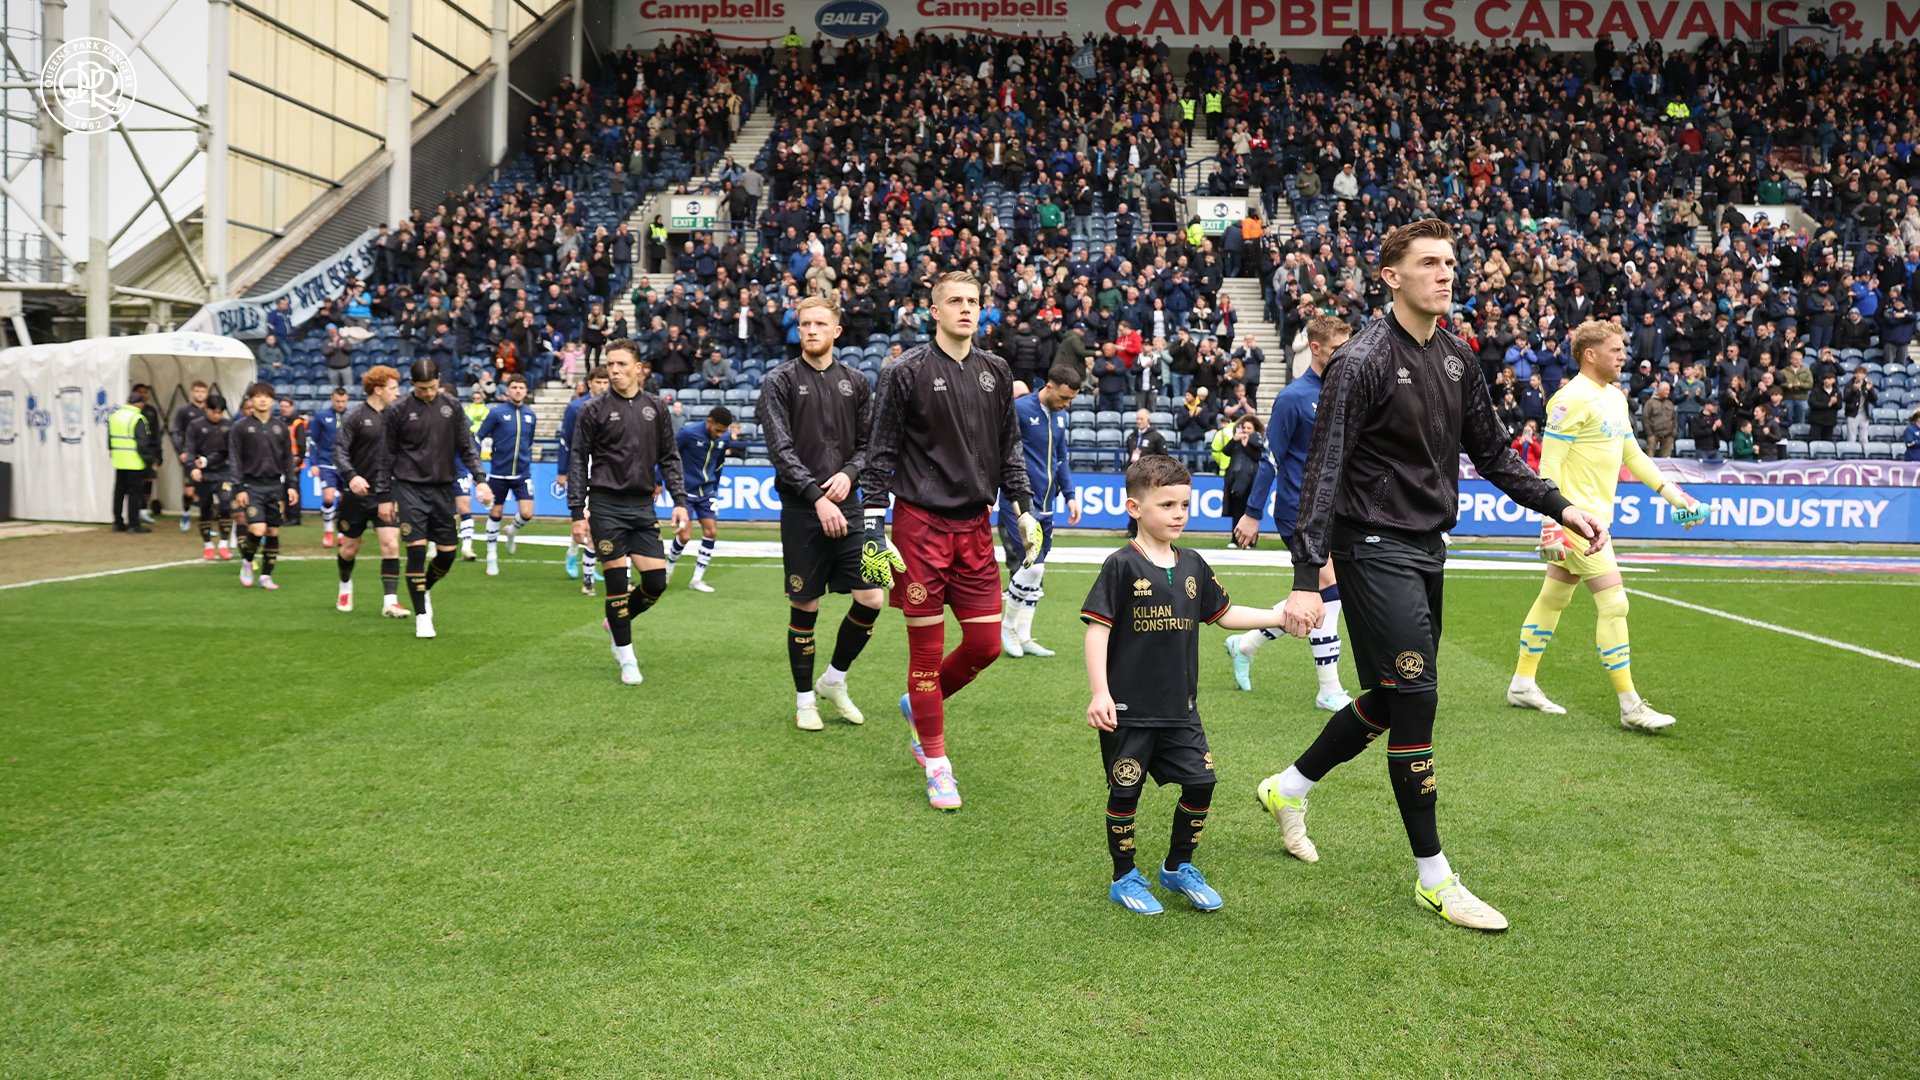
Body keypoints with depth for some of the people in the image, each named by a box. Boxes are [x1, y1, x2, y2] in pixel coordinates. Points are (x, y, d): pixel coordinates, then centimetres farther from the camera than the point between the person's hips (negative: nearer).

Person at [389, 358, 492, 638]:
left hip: (444, 487, 3)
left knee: (447, 554, 4)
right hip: (411, 487, -3)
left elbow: (466, 446, 9)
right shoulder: (400, 410, -4)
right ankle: (421, 617, 0)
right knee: (417, 550, -10)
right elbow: (388, 453, 4)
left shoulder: (451, 405, 4)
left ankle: (424, 590, 34)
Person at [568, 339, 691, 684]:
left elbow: (669, 458, 12)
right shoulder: (594, 409, -1)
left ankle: (617, 622, 28)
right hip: (605, 505, -3)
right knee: (617, 579, -2)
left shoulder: (656, 408, 8)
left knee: (656, 580, -1)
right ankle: (625, 656, 12)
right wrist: (578, 512, -4)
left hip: (643, 506, 3)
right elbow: (578, 462, 1)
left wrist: (680, 503, 2)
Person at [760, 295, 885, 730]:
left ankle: (835, 679, 20)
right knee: (804, 606, 3)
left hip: (847, 508, 3)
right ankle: (805, 699, 19)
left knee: (872, 599, -2)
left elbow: (869, 442, 12)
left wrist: (849, 473, -9)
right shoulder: (779, 381, -1)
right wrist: (817, 498, -17)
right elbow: (781, 449, -9)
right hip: (801, 510, -3)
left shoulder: (856, 382, 10)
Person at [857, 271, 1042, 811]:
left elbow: (1009, 448, 17)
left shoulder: (995, 371, 10)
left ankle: (919, 704, 31)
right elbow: (881, 452, -3)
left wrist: (1025, 509, 10)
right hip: (920, 524, -5)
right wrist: (873, 525, -8)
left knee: (986, 644, 4)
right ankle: (937, 765, 13)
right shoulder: (907, 371, -5)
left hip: (974, 524, 5)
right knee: (927, 646, 1)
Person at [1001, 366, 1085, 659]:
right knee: (1029, 566, -12)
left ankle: (1023, 637, 17)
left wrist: (1070, 495, 12)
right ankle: (1006, 625, 9)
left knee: (1036, 572, 9)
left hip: (1045, 507, 7)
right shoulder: (1019, 409, -12)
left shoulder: (1059, 416, 11)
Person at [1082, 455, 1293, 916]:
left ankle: (1178, 868, 26)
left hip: (1179, 707, 6)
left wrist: (1278, 617, 9)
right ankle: (1124, 878, 23)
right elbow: (1097, 629, -12)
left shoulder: (1192, 566, 7)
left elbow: (1224, 614, 19)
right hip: (1128, 708, -5)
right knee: (1125, 791, 4)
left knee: (1201, 784, 5)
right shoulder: (1122, 566, -10)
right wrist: (1099, 694, -19)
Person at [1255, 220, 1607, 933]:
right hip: (1375, 547, -8)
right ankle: (1433, 877, 5)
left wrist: (1560, 506, 8)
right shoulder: (1363, 361, -15)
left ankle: (1289, 788, 36)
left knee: (1395, 699, 15)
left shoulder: (1456, 356, 8)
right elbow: (1323, 472, -19)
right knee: (1415, 698, -7)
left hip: (1425, 547, 8)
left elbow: (1492, 452, 18)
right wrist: (1306, 578, -26)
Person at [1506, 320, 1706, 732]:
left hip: (1594, 516, 9)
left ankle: (1522, 684, 25)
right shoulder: (1572, 399, -15)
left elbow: (1632, 455, 23)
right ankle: (1630, 706, -3)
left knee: (1553, 599, 15)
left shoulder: (1615, 397, 14)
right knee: (1613, 604, -9)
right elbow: (1549, 464, -18)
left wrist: (1672, 492, 15)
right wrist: (1552, 523, -22)